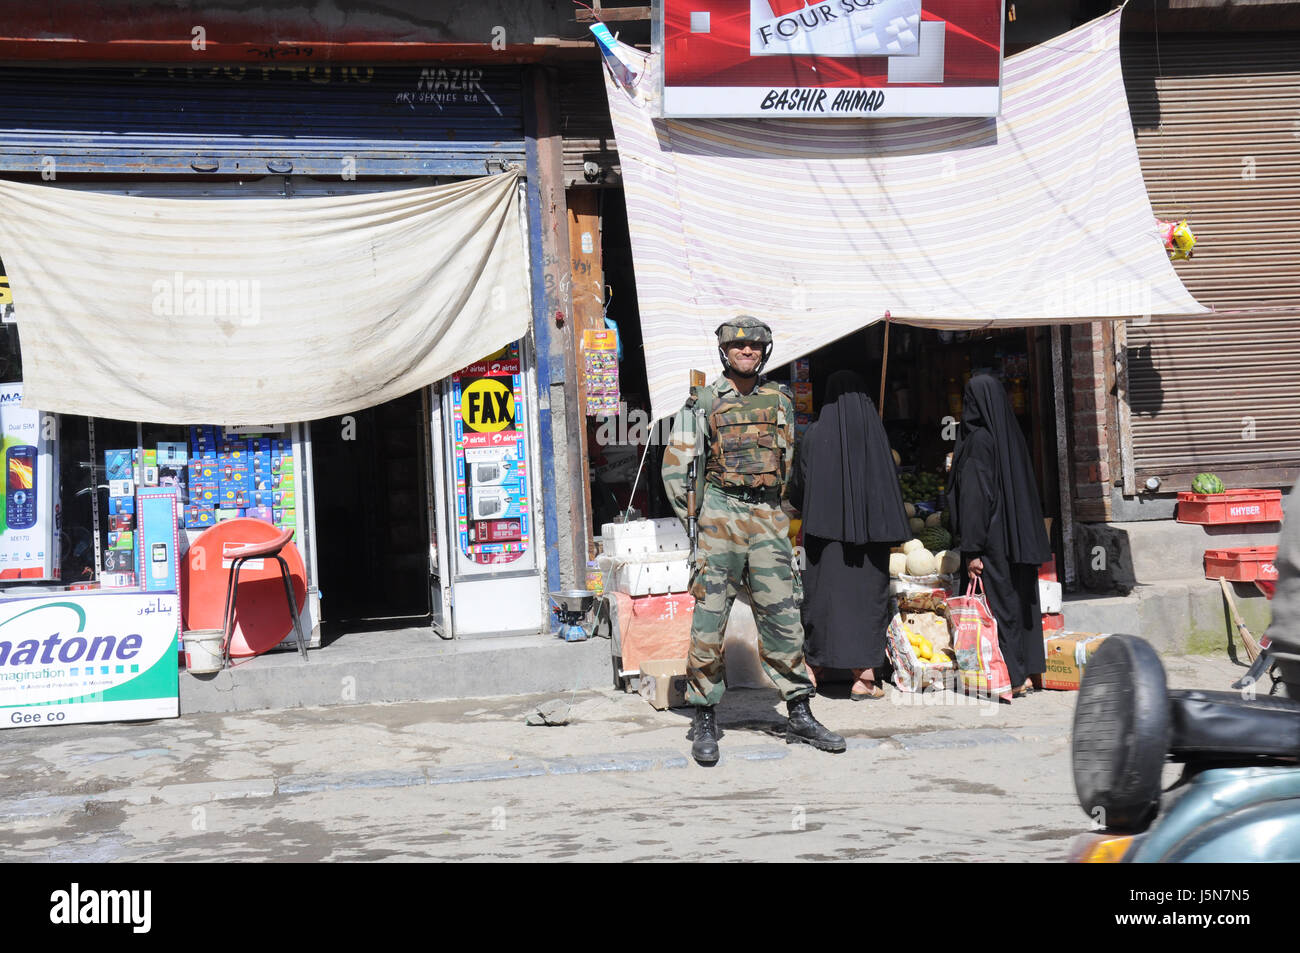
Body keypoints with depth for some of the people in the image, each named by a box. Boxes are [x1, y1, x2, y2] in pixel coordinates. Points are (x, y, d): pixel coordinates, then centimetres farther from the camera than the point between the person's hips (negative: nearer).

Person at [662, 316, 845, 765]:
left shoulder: (780, 401, 12)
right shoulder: (703, 402, 2)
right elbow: (675, 465, 4)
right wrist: (692, 520, 1)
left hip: (769, 519, 3)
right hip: (721, 516, -3)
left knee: (782, 618, 4)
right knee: (709, 619, -3)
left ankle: (800, 716, 12)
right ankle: (705, 721, 6)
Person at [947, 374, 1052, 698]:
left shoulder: (978, 440, -14)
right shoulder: (1013, 437, 9)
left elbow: (975, 498, -18)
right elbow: (1030, 491, 15)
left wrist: (972, 550, -17)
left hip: (993, 538, -8)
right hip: (1019, 538, 8)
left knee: (999, 604, -2)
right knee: (1020, 600, 12)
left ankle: (1012, 679, 1)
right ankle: (1026, 673, 18)